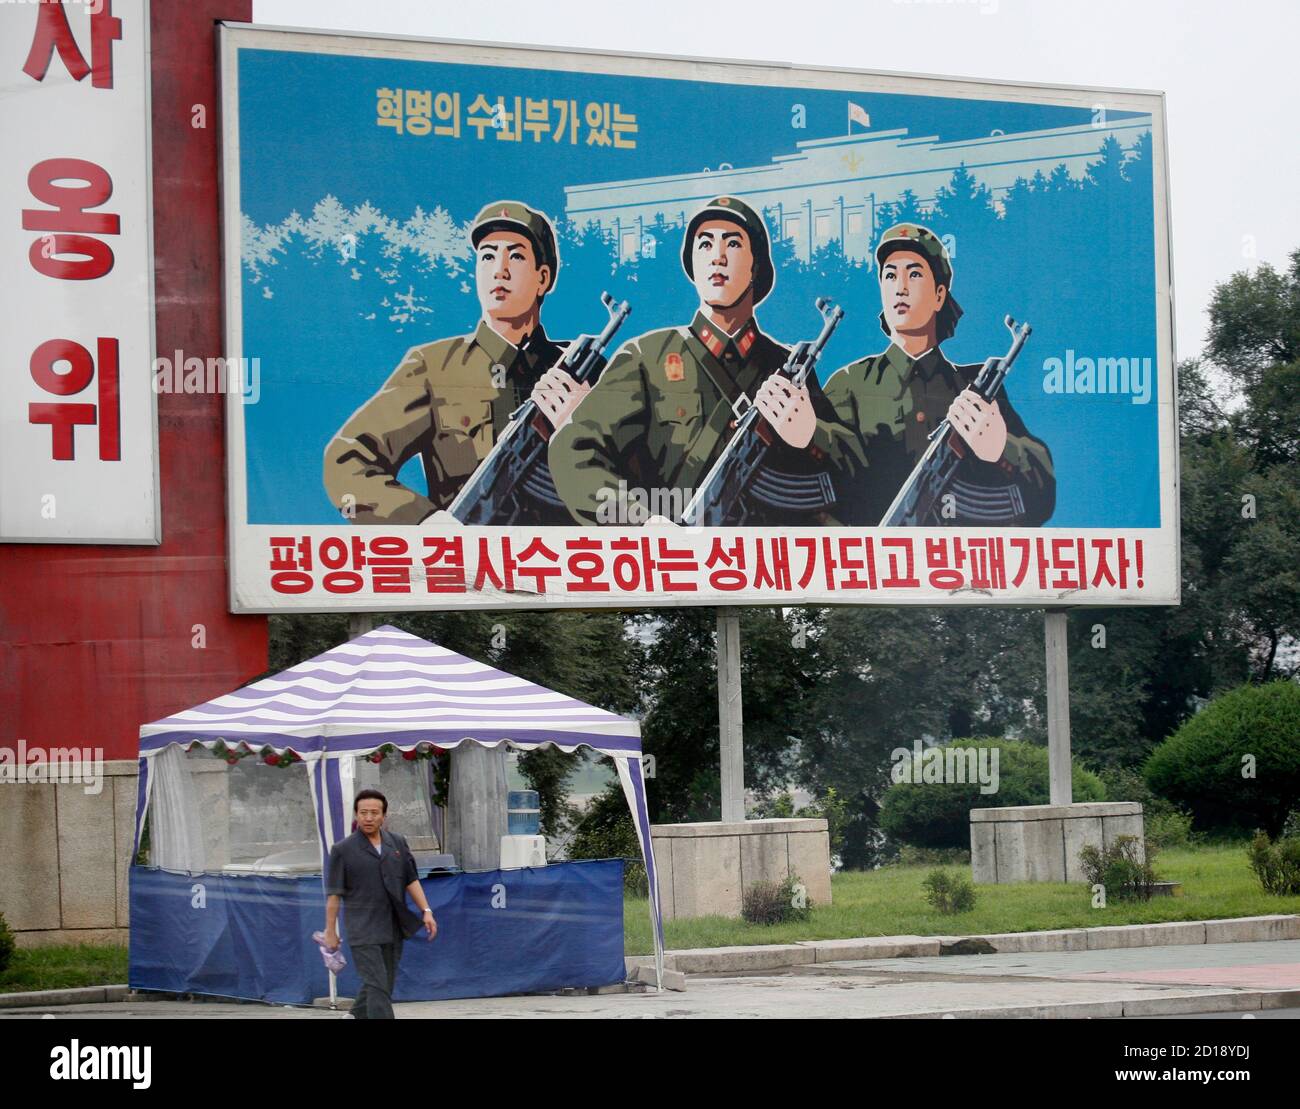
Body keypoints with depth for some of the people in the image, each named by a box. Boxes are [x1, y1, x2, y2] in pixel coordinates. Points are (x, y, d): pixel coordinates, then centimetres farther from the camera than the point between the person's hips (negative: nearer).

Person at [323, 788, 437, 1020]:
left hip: (393, 929, 5)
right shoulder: (343, 850, -3)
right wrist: (330, 931, -4)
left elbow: (411, 880, 14)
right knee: (377, 986, -11)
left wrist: (426, 911, 4)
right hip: (363, 931, -5)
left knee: (384, 985, 13)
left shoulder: (397, 843, 10)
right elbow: (333, 894, -2)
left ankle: (358, 1015, 34)